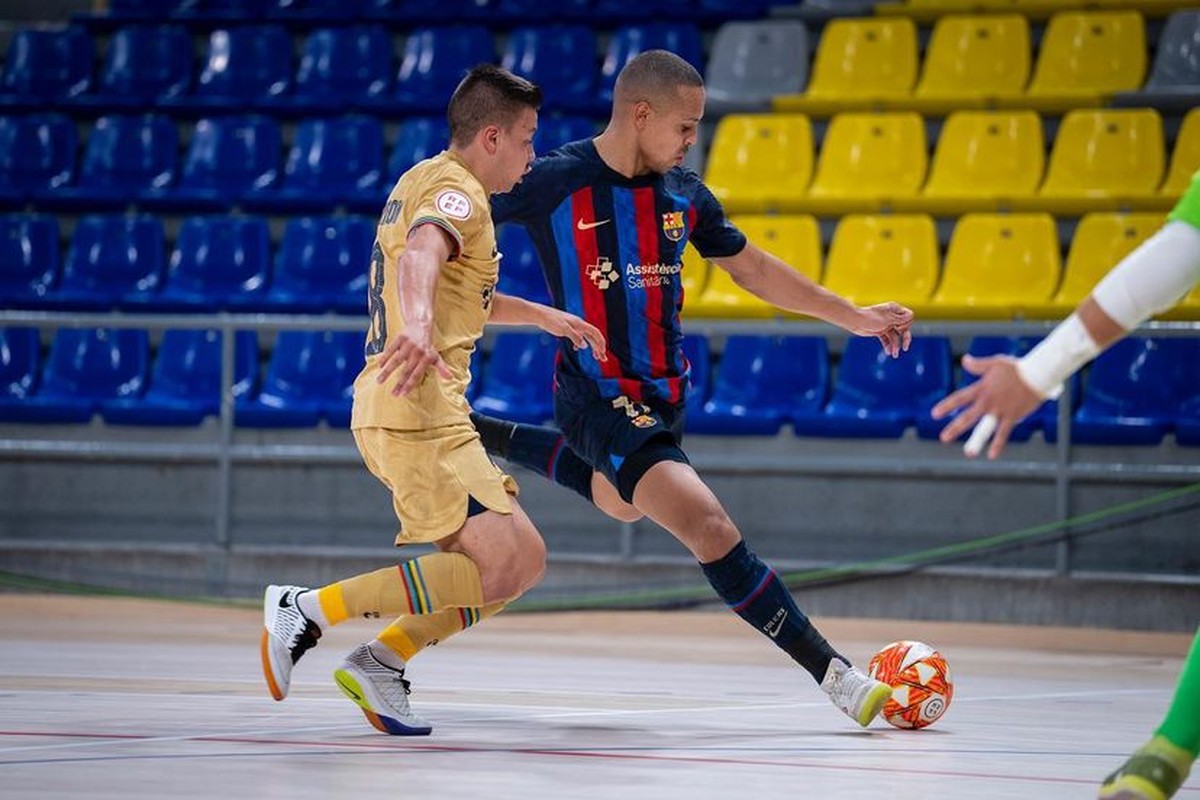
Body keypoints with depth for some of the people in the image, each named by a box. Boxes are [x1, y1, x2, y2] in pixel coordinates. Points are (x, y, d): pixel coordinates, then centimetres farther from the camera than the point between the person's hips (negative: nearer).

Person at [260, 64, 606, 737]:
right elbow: (419, 255, -32)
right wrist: (417, 323, -52)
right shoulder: (455, 188, -8)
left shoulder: (425, 181, 24)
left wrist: (544, 316, 42)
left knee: (522, 559, 10)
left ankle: (381, 663, 7)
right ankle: (309, 609, -17)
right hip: (420, 412, -10)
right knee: (501, 567, -20)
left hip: (417, 415, 10)